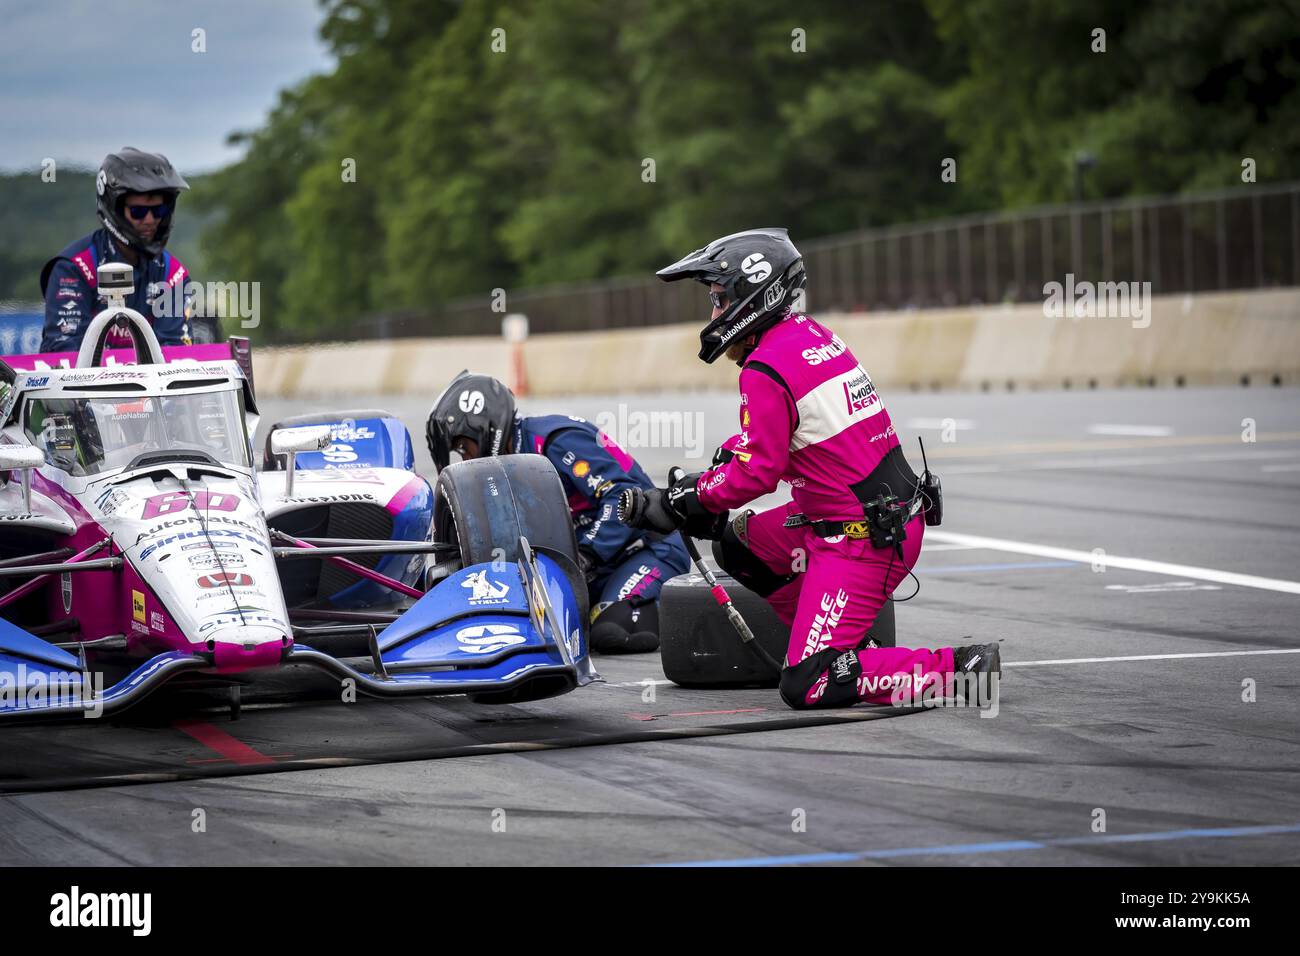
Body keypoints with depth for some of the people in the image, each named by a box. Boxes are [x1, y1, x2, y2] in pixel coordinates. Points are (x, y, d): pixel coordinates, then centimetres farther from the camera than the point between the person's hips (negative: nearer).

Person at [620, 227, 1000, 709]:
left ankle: (957, 670, -10)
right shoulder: (813, 332, 9)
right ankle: (843, 637, 20)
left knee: (807, 686, -9)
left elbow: (757, 473, -15)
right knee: (738, 543, 23)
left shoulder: (766, 369, -18)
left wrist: (689, 497, -2)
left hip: (863, 542, -10)